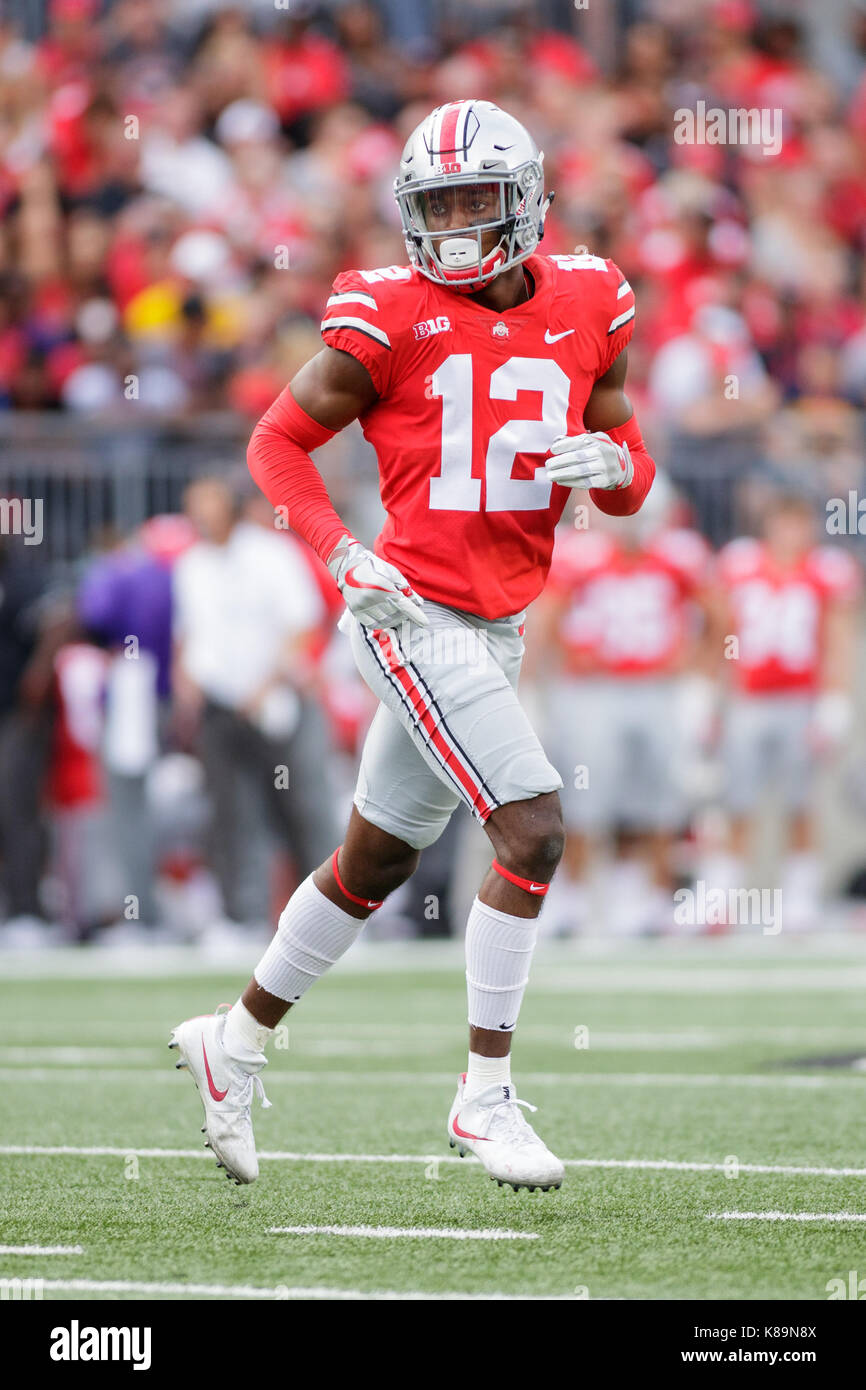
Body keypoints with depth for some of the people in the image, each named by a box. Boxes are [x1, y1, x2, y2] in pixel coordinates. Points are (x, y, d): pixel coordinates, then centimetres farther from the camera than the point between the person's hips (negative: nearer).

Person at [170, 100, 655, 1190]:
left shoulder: (584, 309, 6)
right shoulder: (393, 317, -9)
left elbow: (629, 492, 13)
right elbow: (277, 441, -1)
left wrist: (615, 462, -11)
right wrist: (343, 555, -13)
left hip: (497, 629, 6)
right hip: (416, 616, -6)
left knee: (375, 864, 17)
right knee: (534, 829, -17)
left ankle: (235, 1043, 34)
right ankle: (485, 1096, -8)